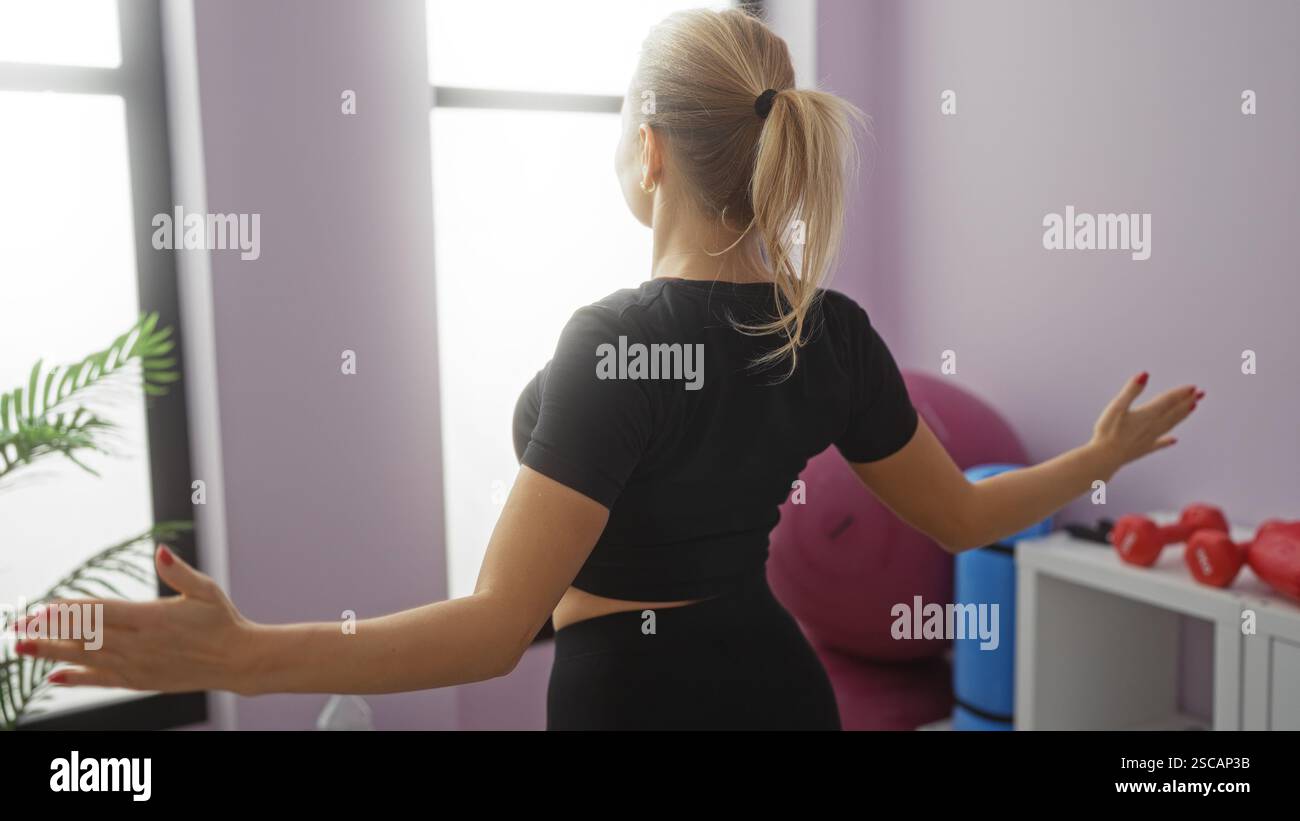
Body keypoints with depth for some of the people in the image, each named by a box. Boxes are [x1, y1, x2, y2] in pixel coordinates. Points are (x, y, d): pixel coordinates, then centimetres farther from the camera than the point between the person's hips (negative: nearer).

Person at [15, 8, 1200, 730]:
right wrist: (1101, 456, 22)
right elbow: (962, 515, 5)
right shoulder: (831, 332, -5)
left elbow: (497, 627, -29)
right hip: (772, 679, 6)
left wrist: (232, 655, -34)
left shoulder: (617, 341, -25)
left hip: (632, 691, -6)